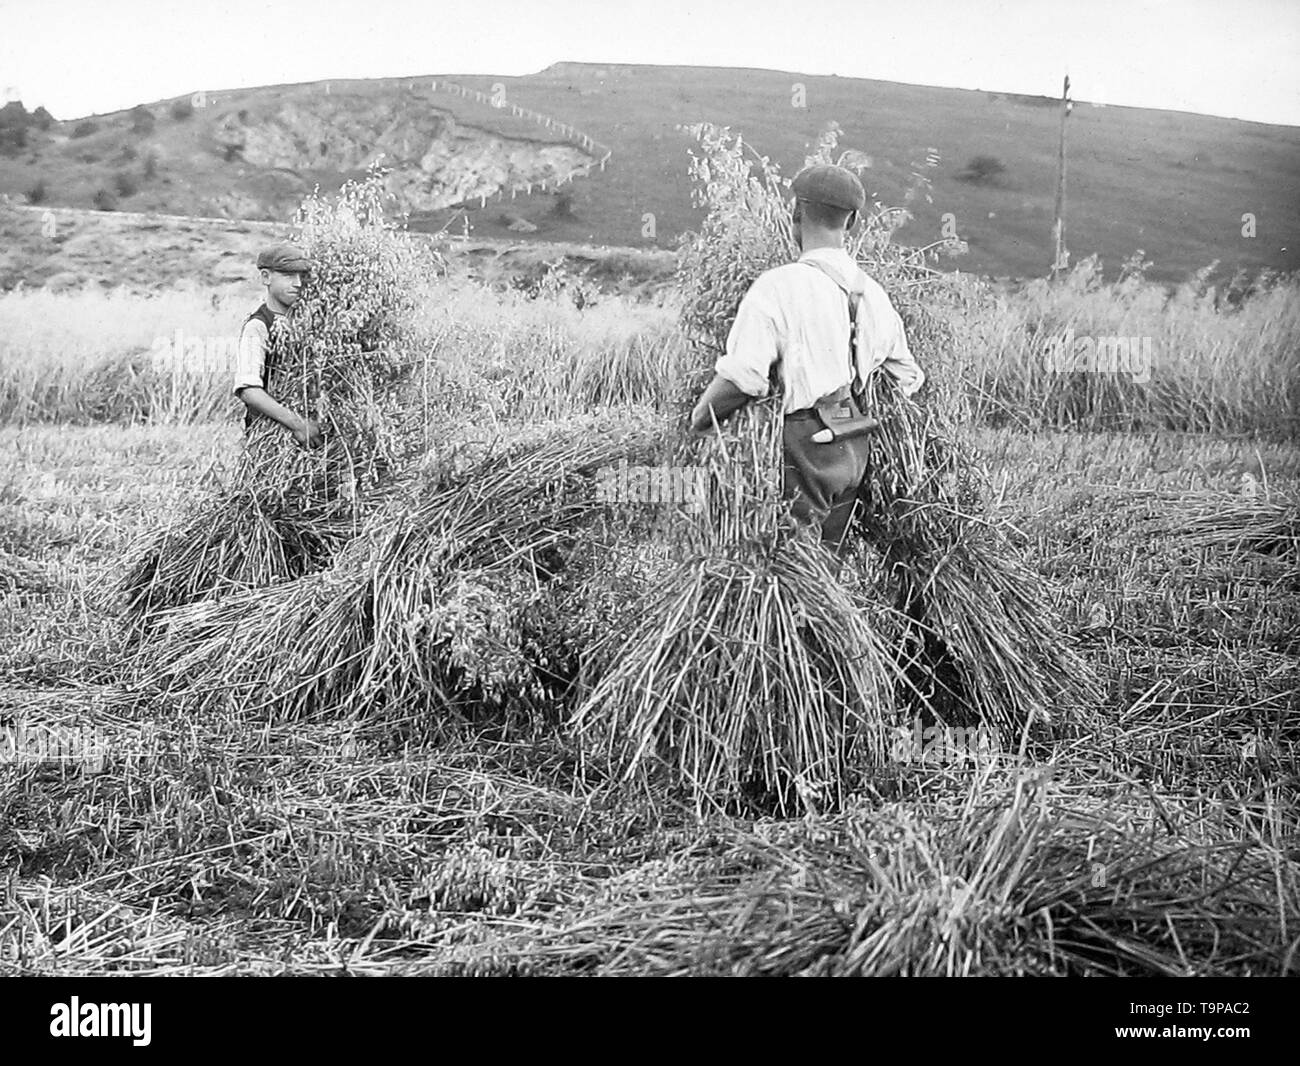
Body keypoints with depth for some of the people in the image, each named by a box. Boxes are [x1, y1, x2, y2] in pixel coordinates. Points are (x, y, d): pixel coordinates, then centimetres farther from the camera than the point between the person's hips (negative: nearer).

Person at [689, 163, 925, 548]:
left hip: (804, 446, -7)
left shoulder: (779, 286, -15)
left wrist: (696, 425, -7)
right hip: (855, 454, 7)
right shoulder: (873, 294, 9)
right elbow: (909, 379, 17)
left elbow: (739, 380, -22)